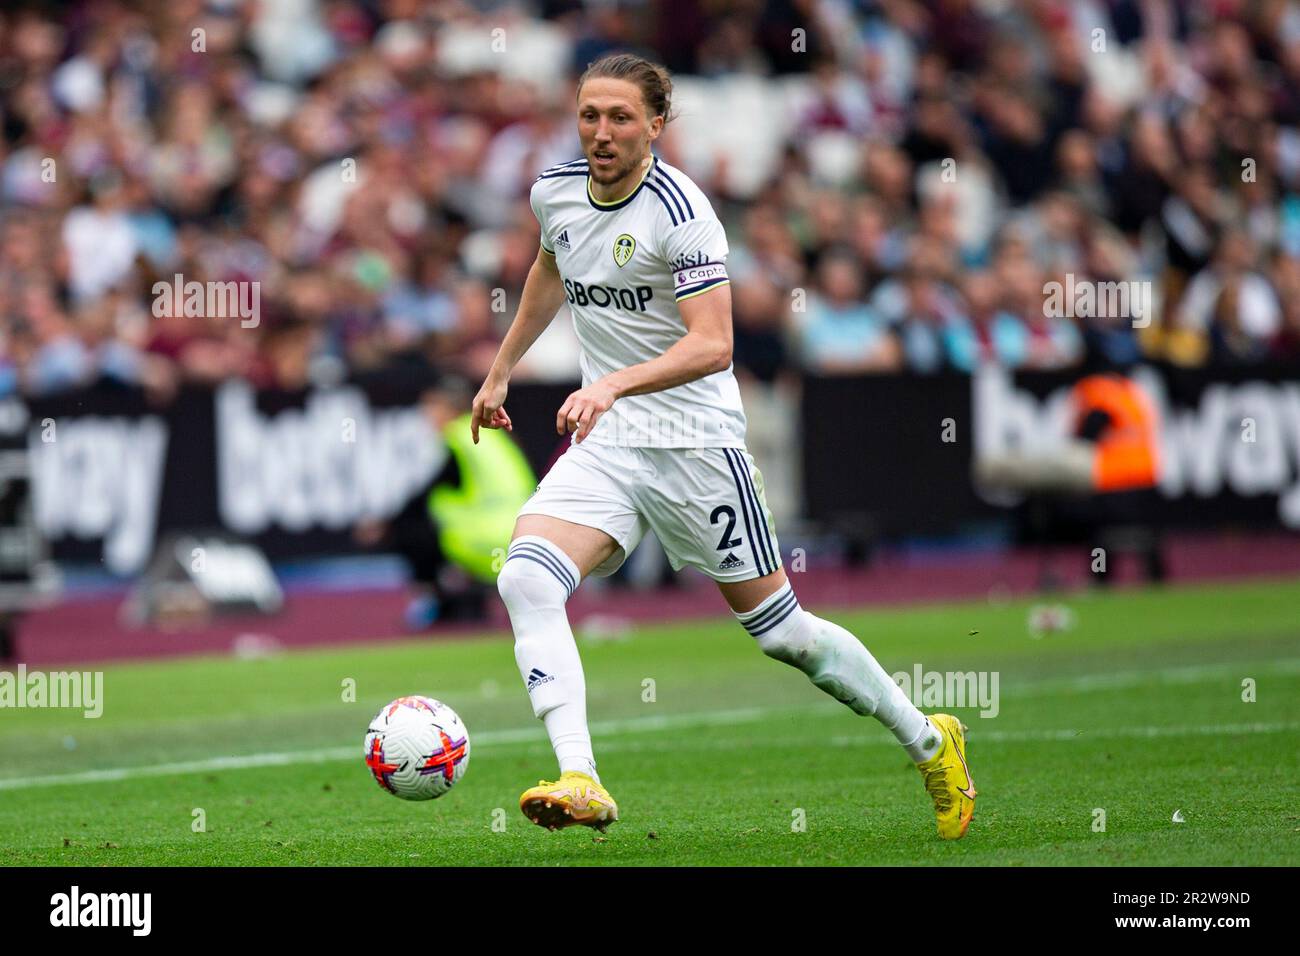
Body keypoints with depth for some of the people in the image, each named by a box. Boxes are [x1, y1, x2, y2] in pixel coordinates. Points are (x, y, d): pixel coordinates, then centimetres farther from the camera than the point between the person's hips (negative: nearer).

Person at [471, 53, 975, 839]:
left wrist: (614, 384, -41)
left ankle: (930, 743, 24)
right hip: (605, 444, 6)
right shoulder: (556, 192, 3)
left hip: (695, 442, -6)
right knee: (526, 580, -20)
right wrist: (501, 370, 31)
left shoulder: (679, 211, -18)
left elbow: (711, 345, -27)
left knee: (779, 630, 2)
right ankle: (581, 783, -28)